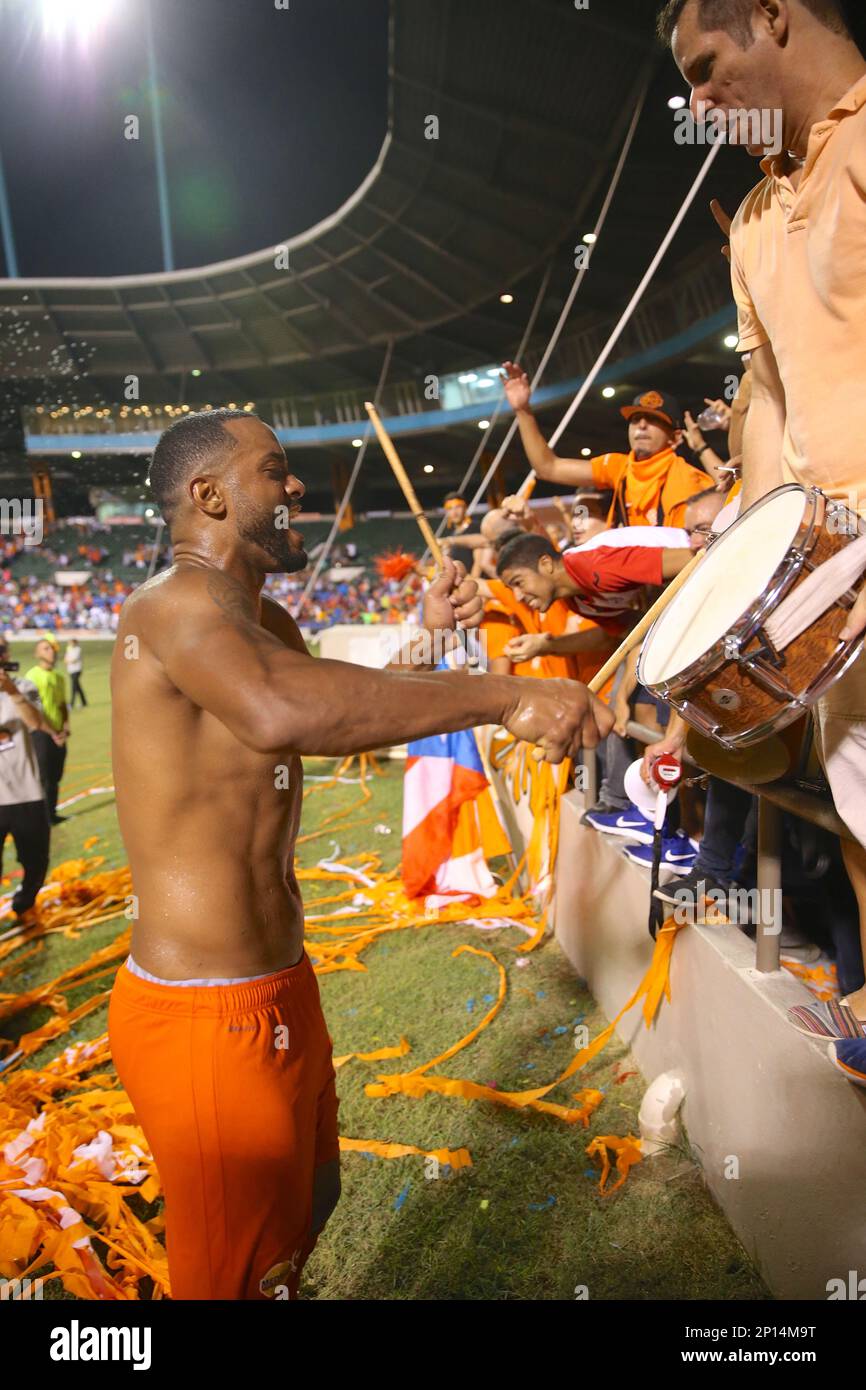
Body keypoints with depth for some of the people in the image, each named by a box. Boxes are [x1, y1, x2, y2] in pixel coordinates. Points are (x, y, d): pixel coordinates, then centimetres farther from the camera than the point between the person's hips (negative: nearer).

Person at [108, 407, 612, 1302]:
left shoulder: (263, 619, 11)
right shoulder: (177, 601, -22)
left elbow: (342, 711, 20)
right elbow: (280, 712, -43)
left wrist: (426, 639, 7)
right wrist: (505, 694, -40)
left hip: (277, 987, 10)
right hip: (207, 1018, -10)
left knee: (310, 1200, 29)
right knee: (242, 1271, 12)